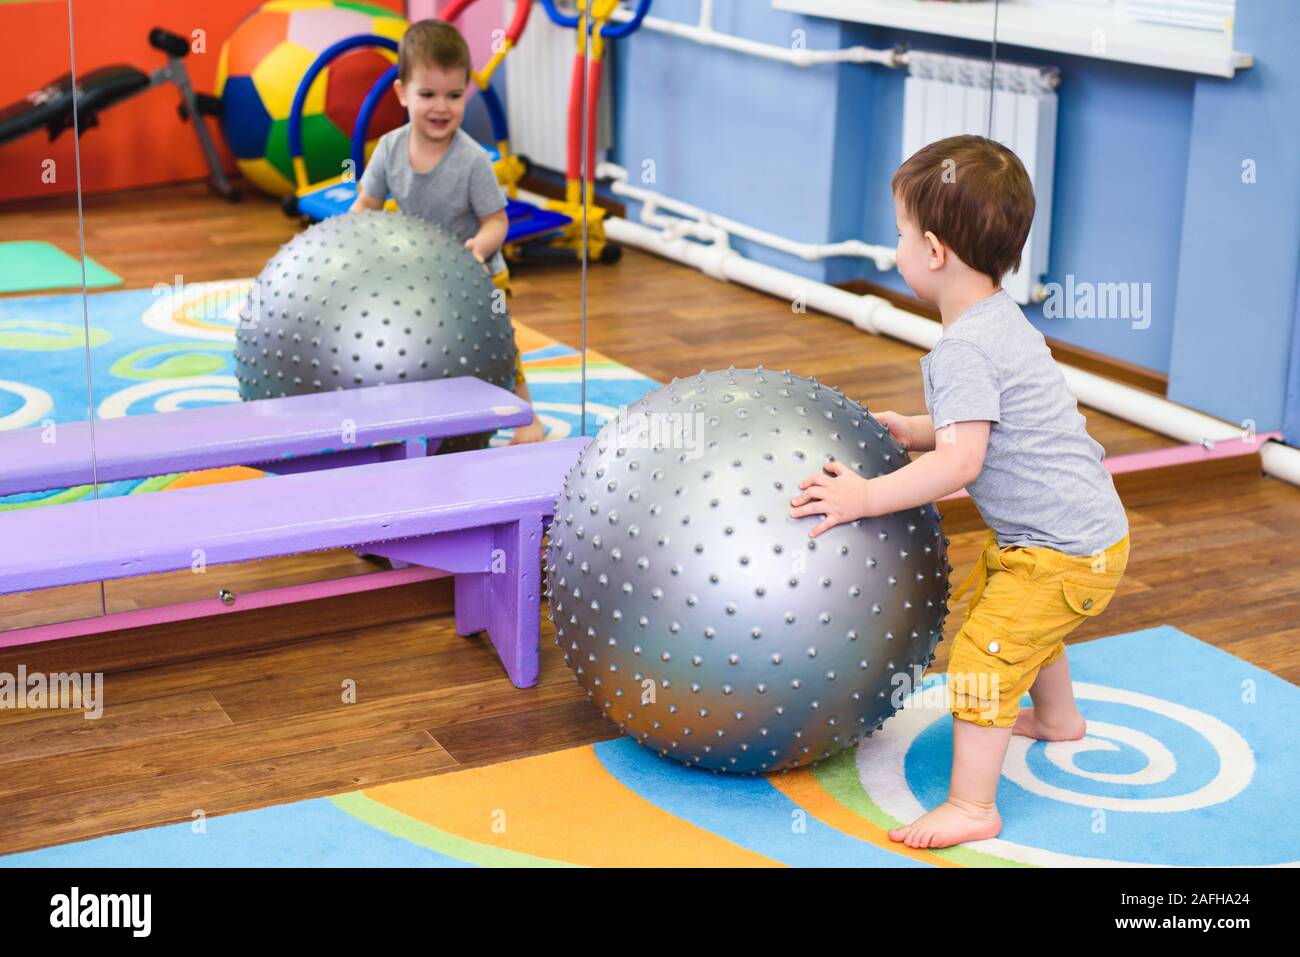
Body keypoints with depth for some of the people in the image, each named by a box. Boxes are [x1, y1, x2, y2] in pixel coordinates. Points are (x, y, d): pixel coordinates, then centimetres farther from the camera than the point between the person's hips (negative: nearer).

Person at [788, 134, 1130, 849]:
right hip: (1073, 526, 11)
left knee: (984, 654, -9)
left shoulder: (964, 350, -26)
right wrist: (909, 431, 15)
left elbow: (960, 461, -33)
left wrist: (868, 497, -30)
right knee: (1015, 616, 33)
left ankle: (971, 805, -1)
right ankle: (1058, 717, 57)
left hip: (1064, 550, -11)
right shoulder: (999, 319, 7)